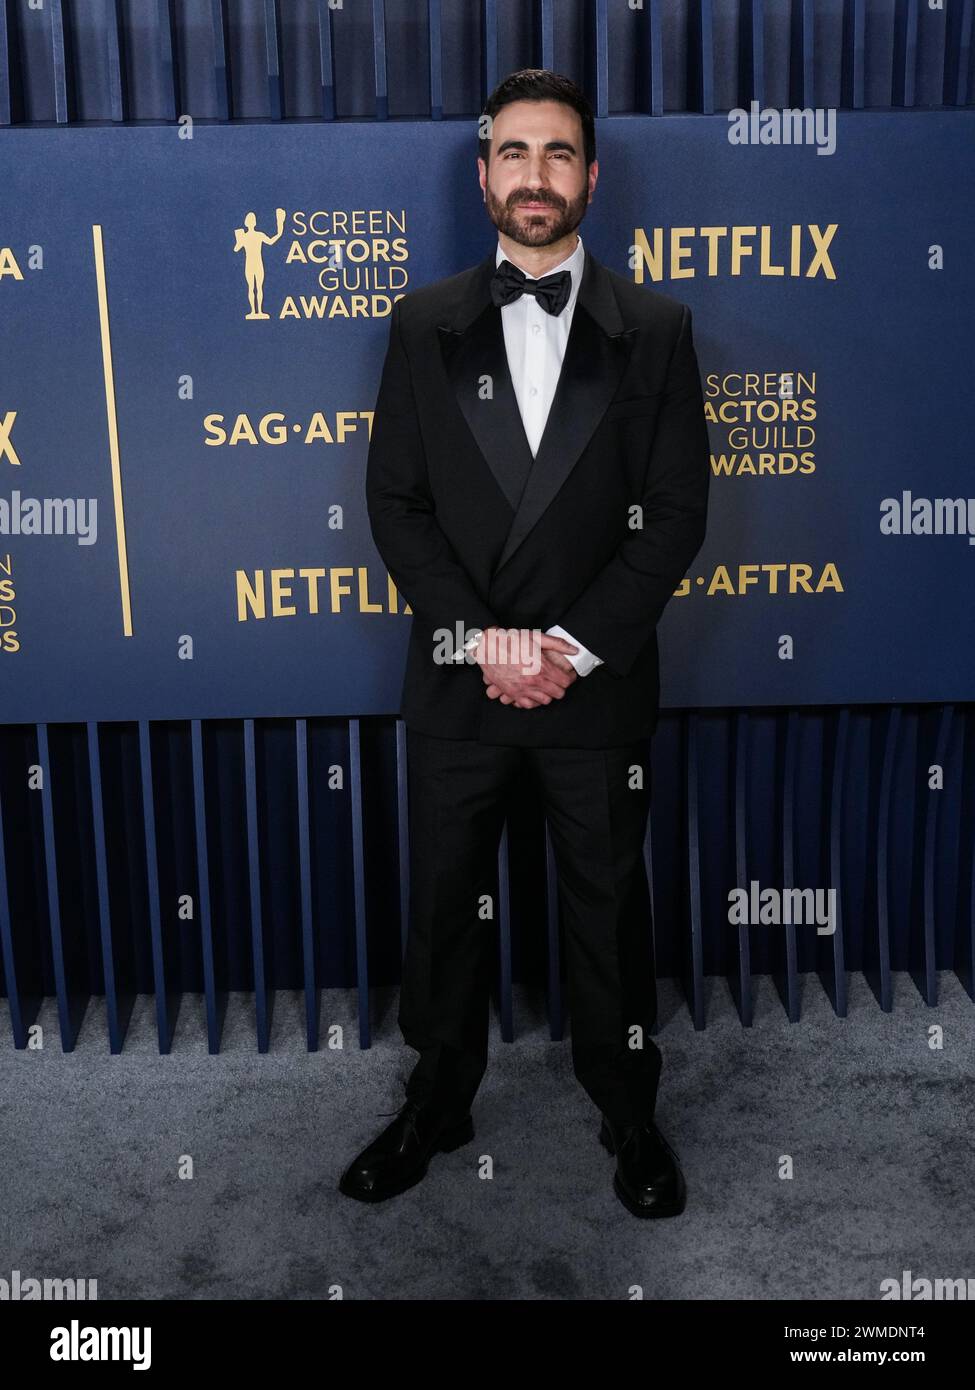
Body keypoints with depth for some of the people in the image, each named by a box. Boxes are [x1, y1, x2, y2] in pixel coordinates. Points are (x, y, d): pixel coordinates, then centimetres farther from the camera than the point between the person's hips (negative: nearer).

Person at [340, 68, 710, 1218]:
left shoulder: (654, 329, 1)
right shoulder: (424, 324, 4)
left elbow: (676, 511, -3)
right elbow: (394, 499, 0)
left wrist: (575, 646, -13)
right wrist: (478, 638, -12)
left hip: (598, 683, -1)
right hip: (455, 681, 1)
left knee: (609, 906, 12)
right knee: (444, 904, 13)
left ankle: (627, 1112, 33)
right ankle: (439, 1100, 35)